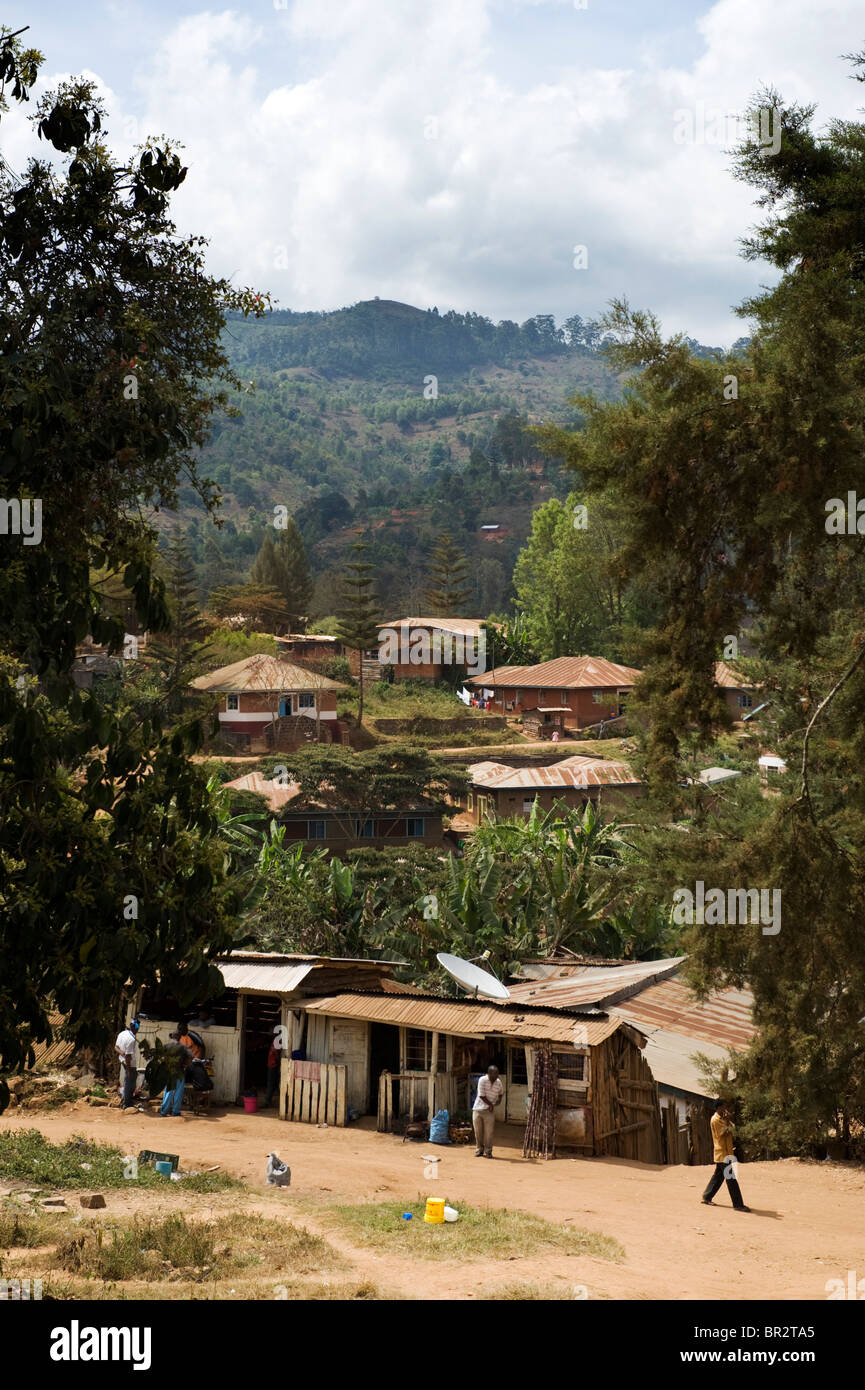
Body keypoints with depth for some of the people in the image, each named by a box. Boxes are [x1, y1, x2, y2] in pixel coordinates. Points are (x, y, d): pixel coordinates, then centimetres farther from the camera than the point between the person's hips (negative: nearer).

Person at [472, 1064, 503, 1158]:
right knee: (478, 1132, 5)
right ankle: (479, 1149, 20)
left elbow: (501, 1092, 25)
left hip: (489, 1111, 2)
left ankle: (488, 1151, 8)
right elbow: (481, 1095, -13)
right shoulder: (482, 1080, -11)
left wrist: (499, 1099, 7)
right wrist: (490, 1104, -10)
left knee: (488, 1132, -2)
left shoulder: (498, 1082, 3)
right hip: (478, 1109, -2)